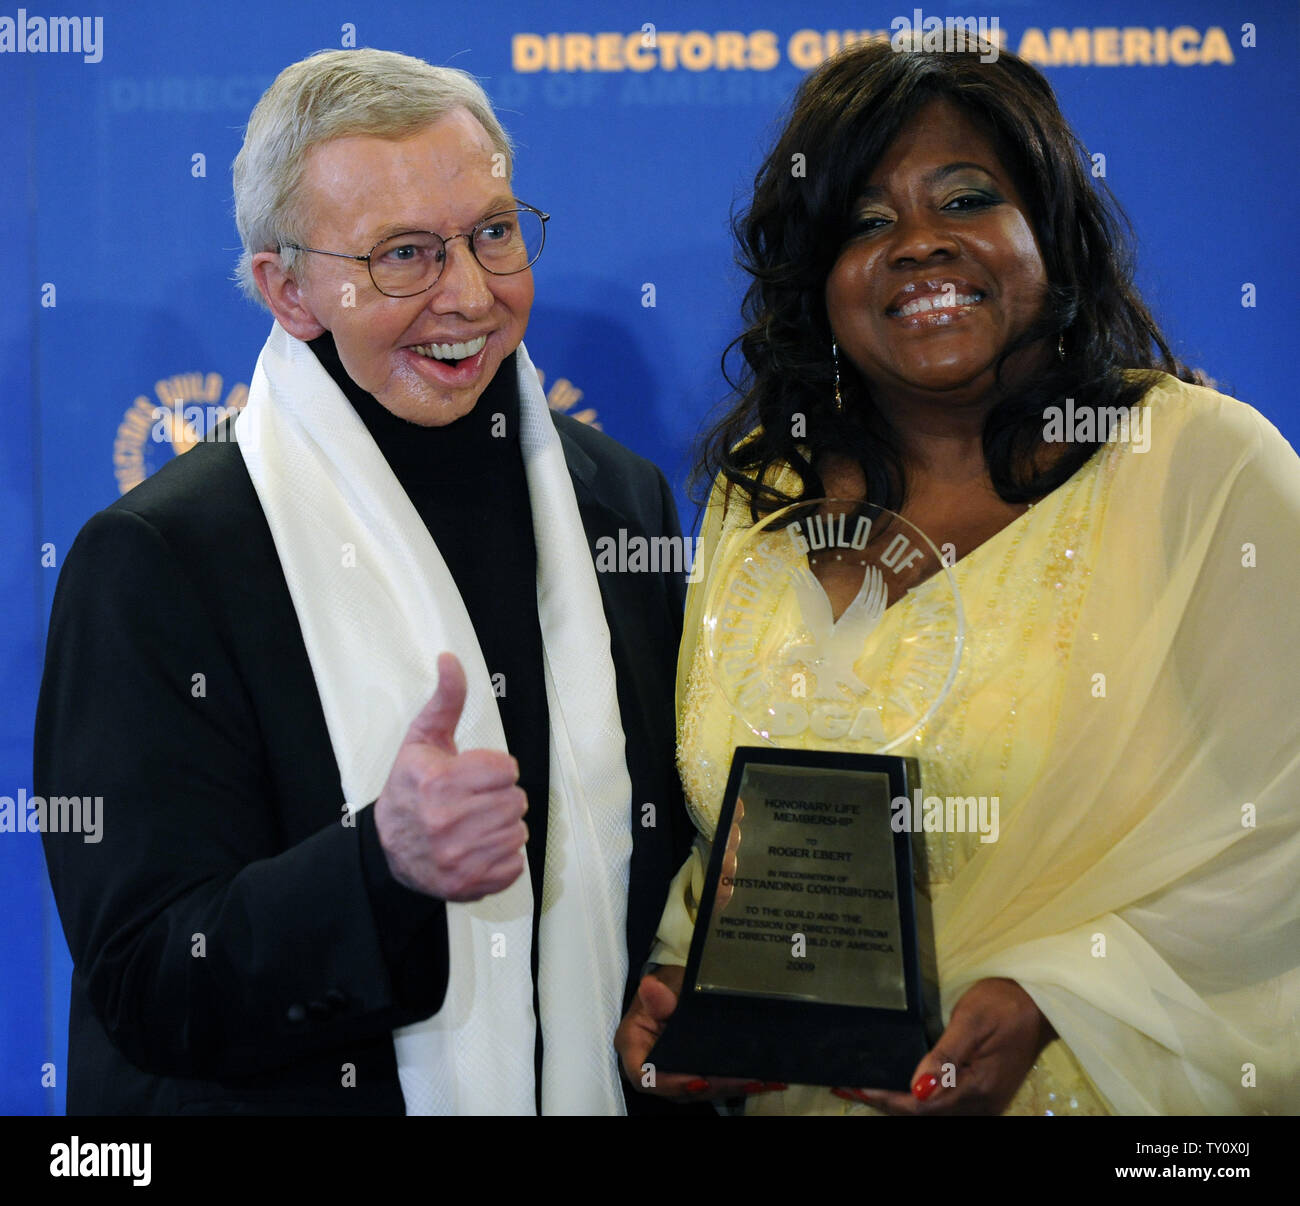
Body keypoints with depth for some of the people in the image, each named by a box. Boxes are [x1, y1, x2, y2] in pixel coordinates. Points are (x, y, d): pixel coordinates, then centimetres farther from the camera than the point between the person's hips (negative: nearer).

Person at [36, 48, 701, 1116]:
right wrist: (385, 865, -36)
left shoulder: (622, 499, -2)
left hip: (606, 1089, 4)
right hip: (312, 1096, -4)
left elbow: (676, 831, 9)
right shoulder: (157, 559, -17)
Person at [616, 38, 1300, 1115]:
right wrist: (683, 976, -6)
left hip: (1091, 1087, -4)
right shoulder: (762, 492, 4)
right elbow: (713, 811, 11)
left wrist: (1047, 1000, -24)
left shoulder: (1208, 466, -10)